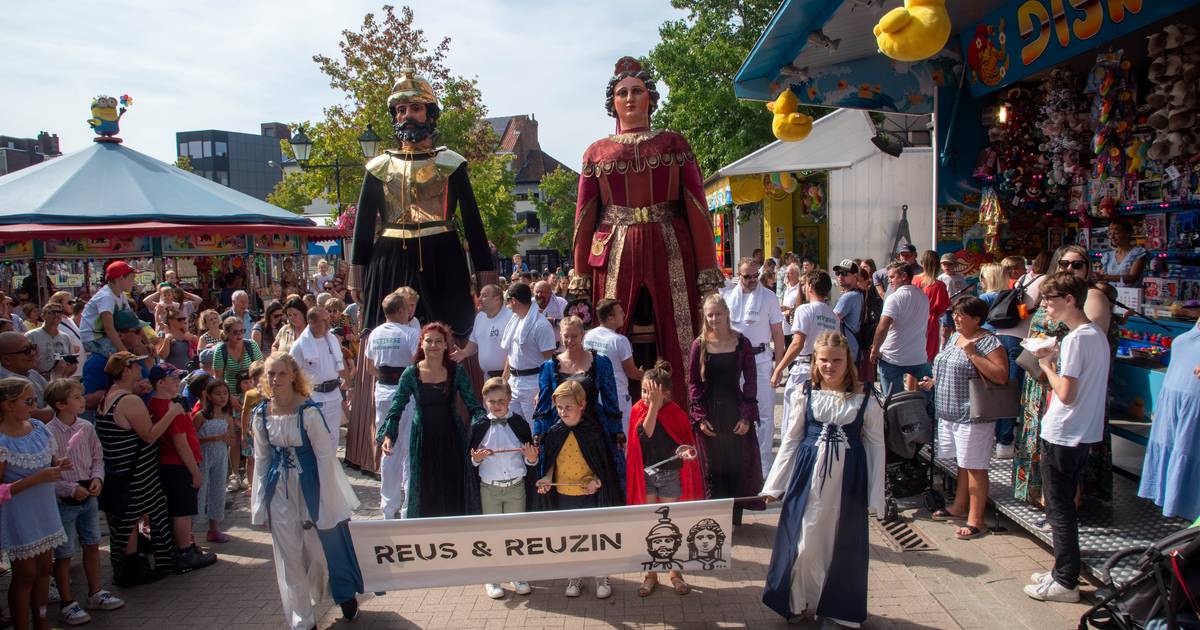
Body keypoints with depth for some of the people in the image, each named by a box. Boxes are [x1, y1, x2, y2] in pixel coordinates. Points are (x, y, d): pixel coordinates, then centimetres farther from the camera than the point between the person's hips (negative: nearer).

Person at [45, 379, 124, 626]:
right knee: (64, 554, 6)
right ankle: (67, 604, 20)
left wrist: (97, 478, -6)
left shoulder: (86, 427, -1)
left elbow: (97, 458, 10)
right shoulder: (48, 433, -18)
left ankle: (95, 593, 32)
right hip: (64, 502, -6)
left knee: (92, 546, 16)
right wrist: (70, 489, -19)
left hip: (89, 497, 6)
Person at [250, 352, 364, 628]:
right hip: (279, 491, 4)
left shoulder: (308, 411, -17)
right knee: (289, 558, 9)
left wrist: (326, 500, -14)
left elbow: (325, 456, -14)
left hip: (310, 487, -4)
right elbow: (261, 459, 6)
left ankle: (346, 594, 38)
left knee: (323, 547, 10)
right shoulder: (261, 414, -3)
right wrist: (260, 501, 7)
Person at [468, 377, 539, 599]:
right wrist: (476, 459, -19)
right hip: (488, 488, 0)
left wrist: (532, 459, -17)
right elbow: (470, 461, 2)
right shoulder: (478, 427, -4)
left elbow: (530, 459, 5)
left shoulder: (519, 424, -3)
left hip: (516, 487, 1)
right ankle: (492, 579, 24)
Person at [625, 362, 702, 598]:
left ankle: (675, 572, 26)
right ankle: (651, 574, 22)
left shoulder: (676, 413, -9)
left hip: (670, 475, -1)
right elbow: (645, 434, -24)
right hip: (645, 474, 1)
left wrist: (687, 451, -21)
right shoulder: (638, 410, -7)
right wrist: (653, 405, -30)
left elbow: (687, 443, 1)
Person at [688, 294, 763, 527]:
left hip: (736, 413, 0)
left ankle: (734, 517, 22)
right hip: (709, 414, 0)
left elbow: (751, 381, -1)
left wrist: (746, 416, -8)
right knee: (713, 470, 7)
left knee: (738, 467, 6)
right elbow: (693, 384, 1)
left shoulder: (741, 343, -2)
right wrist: (700, 417, -7)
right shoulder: (699, 345, -2)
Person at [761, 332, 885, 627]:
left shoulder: (864, 399, -5)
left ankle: (836, 608, 30)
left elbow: (876, 446, 1)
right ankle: (799, 601, 29)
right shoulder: (807, 395, -1)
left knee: (841, 544, 10)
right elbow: (791, 440, 4)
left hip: (847, 478, -1)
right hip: (809, 474, 1)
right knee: (803, 542, 5)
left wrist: (875, 496, 0)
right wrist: (775, 484, 3)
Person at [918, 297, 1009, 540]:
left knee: (974, 467, -2)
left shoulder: (988, 342, -13)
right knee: (962, 463, 19)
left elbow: (1001, 376, -23)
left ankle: (976, 520, 6)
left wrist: (973, 354, -23)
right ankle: (959, 507, 31)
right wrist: (934, 382, 12)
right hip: (949, 413, 8)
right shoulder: (955, 337, 14)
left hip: (973, 417, -8)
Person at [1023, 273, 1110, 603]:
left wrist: (1047, 366, -8)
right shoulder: (1098, 334, 8)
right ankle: (1065, 571, 29)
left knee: (1059, 509, 2)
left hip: (1063, 436, -9)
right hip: (1085, 434, 9)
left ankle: (1065, 582, 11)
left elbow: (1066, 393, -23)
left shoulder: (1075, 339, -21)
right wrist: (1057, 360, 5)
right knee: (1064, 505, 19)